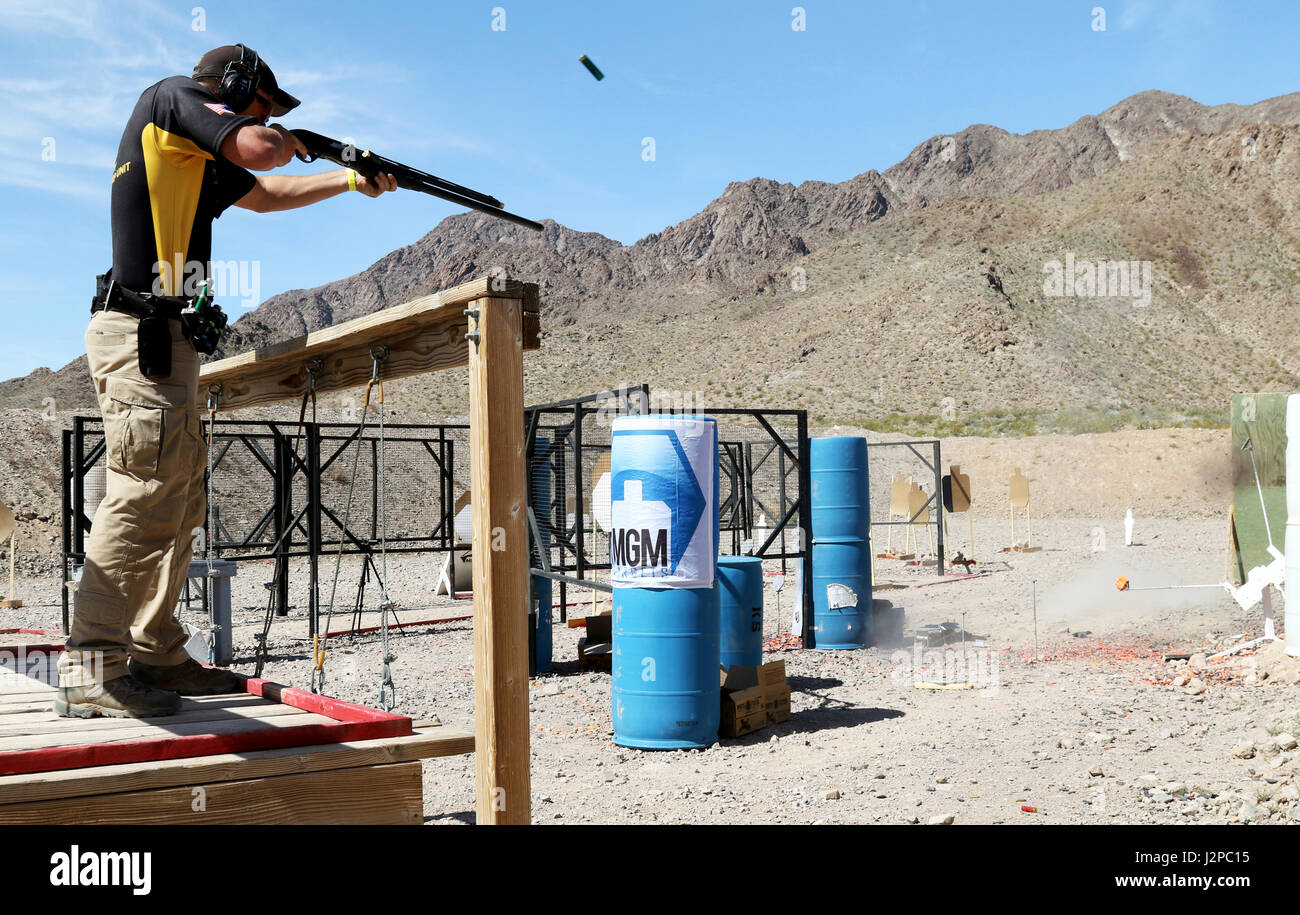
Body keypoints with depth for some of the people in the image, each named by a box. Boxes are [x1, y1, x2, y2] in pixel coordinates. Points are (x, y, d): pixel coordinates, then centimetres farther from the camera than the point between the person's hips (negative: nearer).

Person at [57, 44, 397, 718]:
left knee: (179, 507, 10)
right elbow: (261, 151, -14)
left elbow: (263, 194, 40)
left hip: (163, 340, 10)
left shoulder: (203, 160, 24)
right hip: (142, 333, -10)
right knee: (141, 499, -14)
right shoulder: (171, 97, 0)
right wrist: (294, 142, 8)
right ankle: (90, 671, -12)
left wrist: (349, 179, 41)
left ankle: (155, 656, 16)